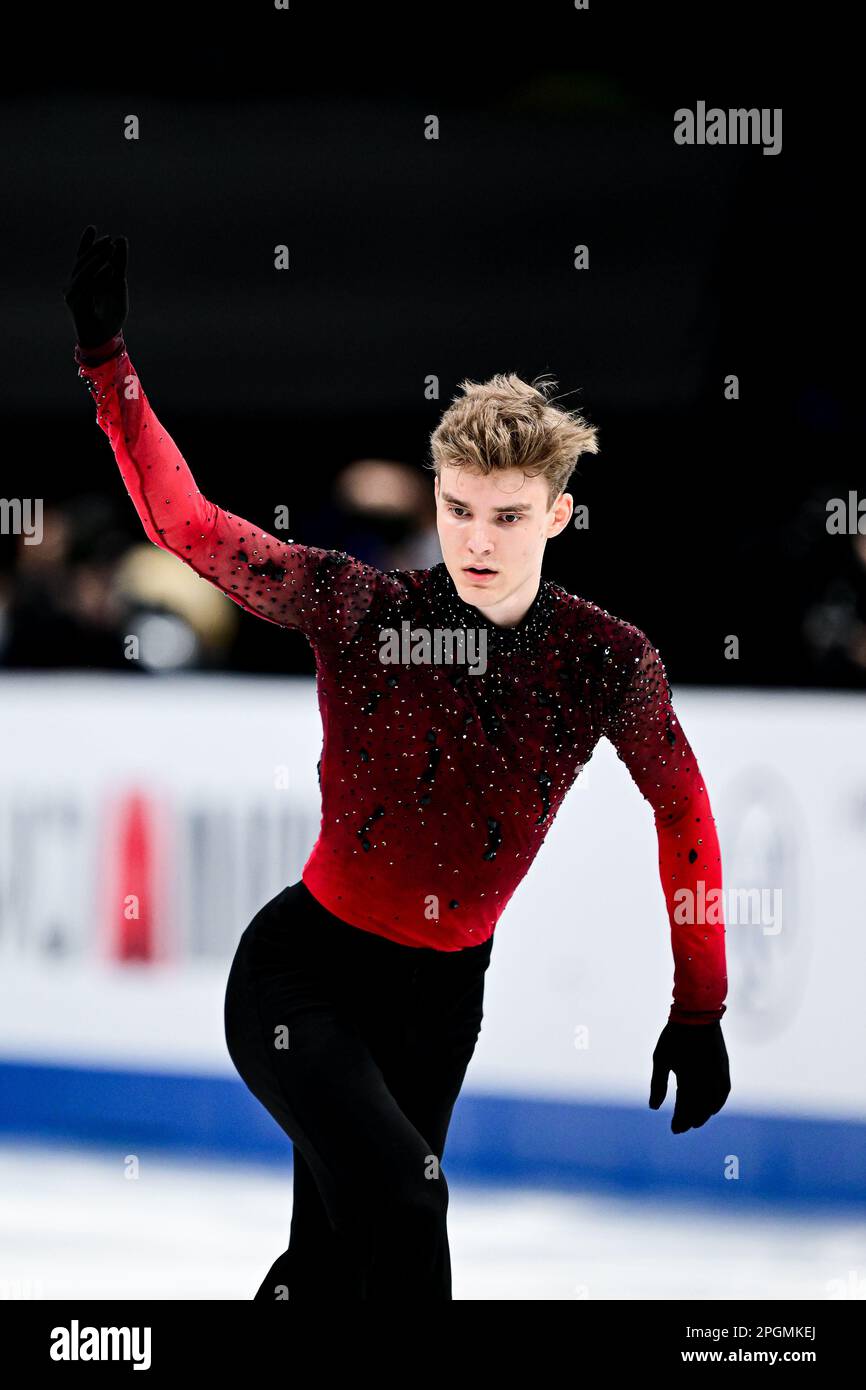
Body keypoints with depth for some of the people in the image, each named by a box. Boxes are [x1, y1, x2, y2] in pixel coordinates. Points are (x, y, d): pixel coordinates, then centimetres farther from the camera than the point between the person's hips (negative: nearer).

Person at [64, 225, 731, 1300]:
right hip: (305, 970, -4)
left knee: (330, 1265, 12)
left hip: (442, 996, 4)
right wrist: (106, 357, -23)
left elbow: (684, 814, 4)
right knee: (399, 1196, -28)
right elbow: (185, 523, -14)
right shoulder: (360, 609, -15)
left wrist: (699, 1014, 6)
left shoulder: (607, 662, -9)